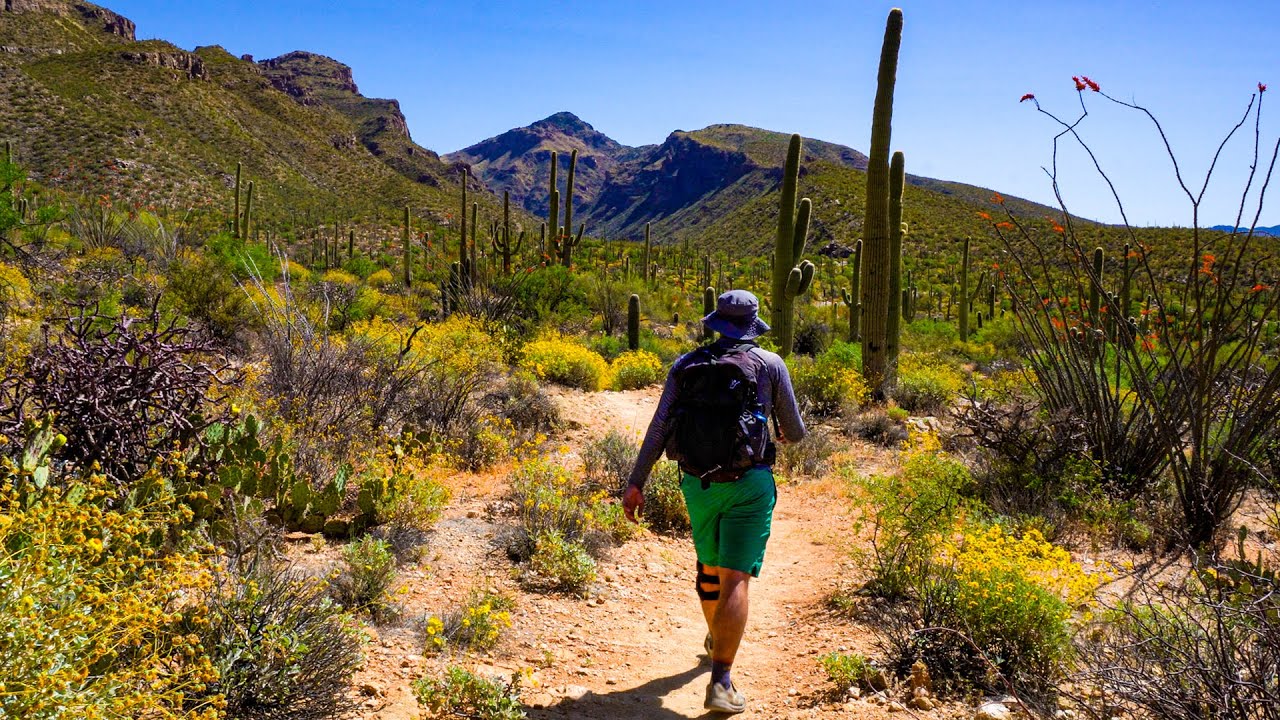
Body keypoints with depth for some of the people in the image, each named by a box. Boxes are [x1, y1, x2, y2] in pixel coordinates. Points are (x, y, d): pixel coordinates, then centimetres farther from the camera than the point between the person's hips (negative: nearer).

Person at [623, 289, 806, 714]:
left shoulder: (685, 366, 4)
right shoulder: (770, 365, -1)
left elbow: (658, 427, -1)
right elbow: (794, 430, 7)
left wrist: (636, 482, 0)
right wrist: (788, 435, 31)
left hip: (697, 484, 4)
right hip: (748, 485, -3)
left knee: (709, 566, 24)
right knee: (734, 579, -5)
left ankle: (716, 640, 46)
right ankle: (720, 682, -10)